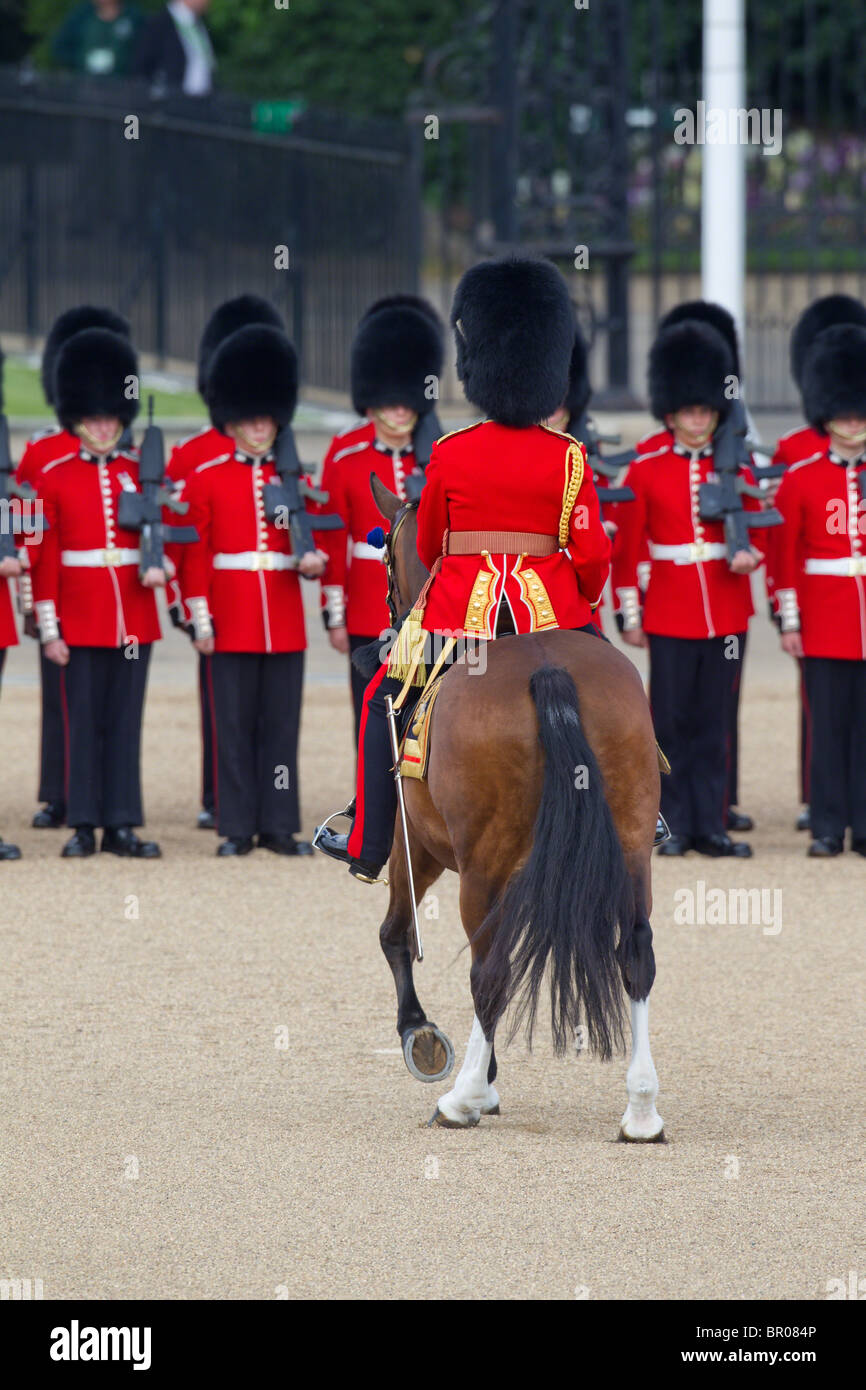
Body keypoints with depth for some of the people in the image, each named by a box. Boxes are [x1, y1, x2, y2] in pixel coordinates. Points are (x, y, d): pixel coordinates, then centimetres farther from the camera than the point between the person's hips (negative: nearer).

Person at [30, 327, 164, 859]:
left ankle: (122, 825, 6)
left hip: (134, 615, 2)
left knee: (125, 721, 4)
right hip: (81, 620, -2)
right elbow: (45, 557, -1)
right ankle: (85, 826, 5)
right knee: (84, 721, 0)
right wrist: (50, 629, -5)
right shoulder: (54, 477, 0)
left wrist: (159, 566, -13)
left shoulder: (139, 473, 7)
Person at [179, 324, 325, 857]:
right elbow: (194, 554, 0)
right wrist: (201, 620, -6)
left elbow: (308, 543, 13)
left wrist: (312, 562, -11)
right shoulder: (206, 479, 2)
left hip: (284, 622, 2)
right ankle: (238, 828, 4)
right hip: (233, 622, -2)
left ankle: (280, 826, 6)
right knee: (236, 726, 0)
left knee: (282, 725, 2)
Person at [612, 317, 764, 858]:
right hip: (670, 611, -1)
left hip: (725, 608, 2)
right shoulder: (646, 469, 1)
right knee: (672, 720, 0)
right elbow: (626, 548, 2)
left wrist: (749, 555, -14)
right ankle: (676, 825, 7)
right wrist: (630, 615, -1)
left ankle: (711, 825, 7)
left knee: (713, 721, 4)